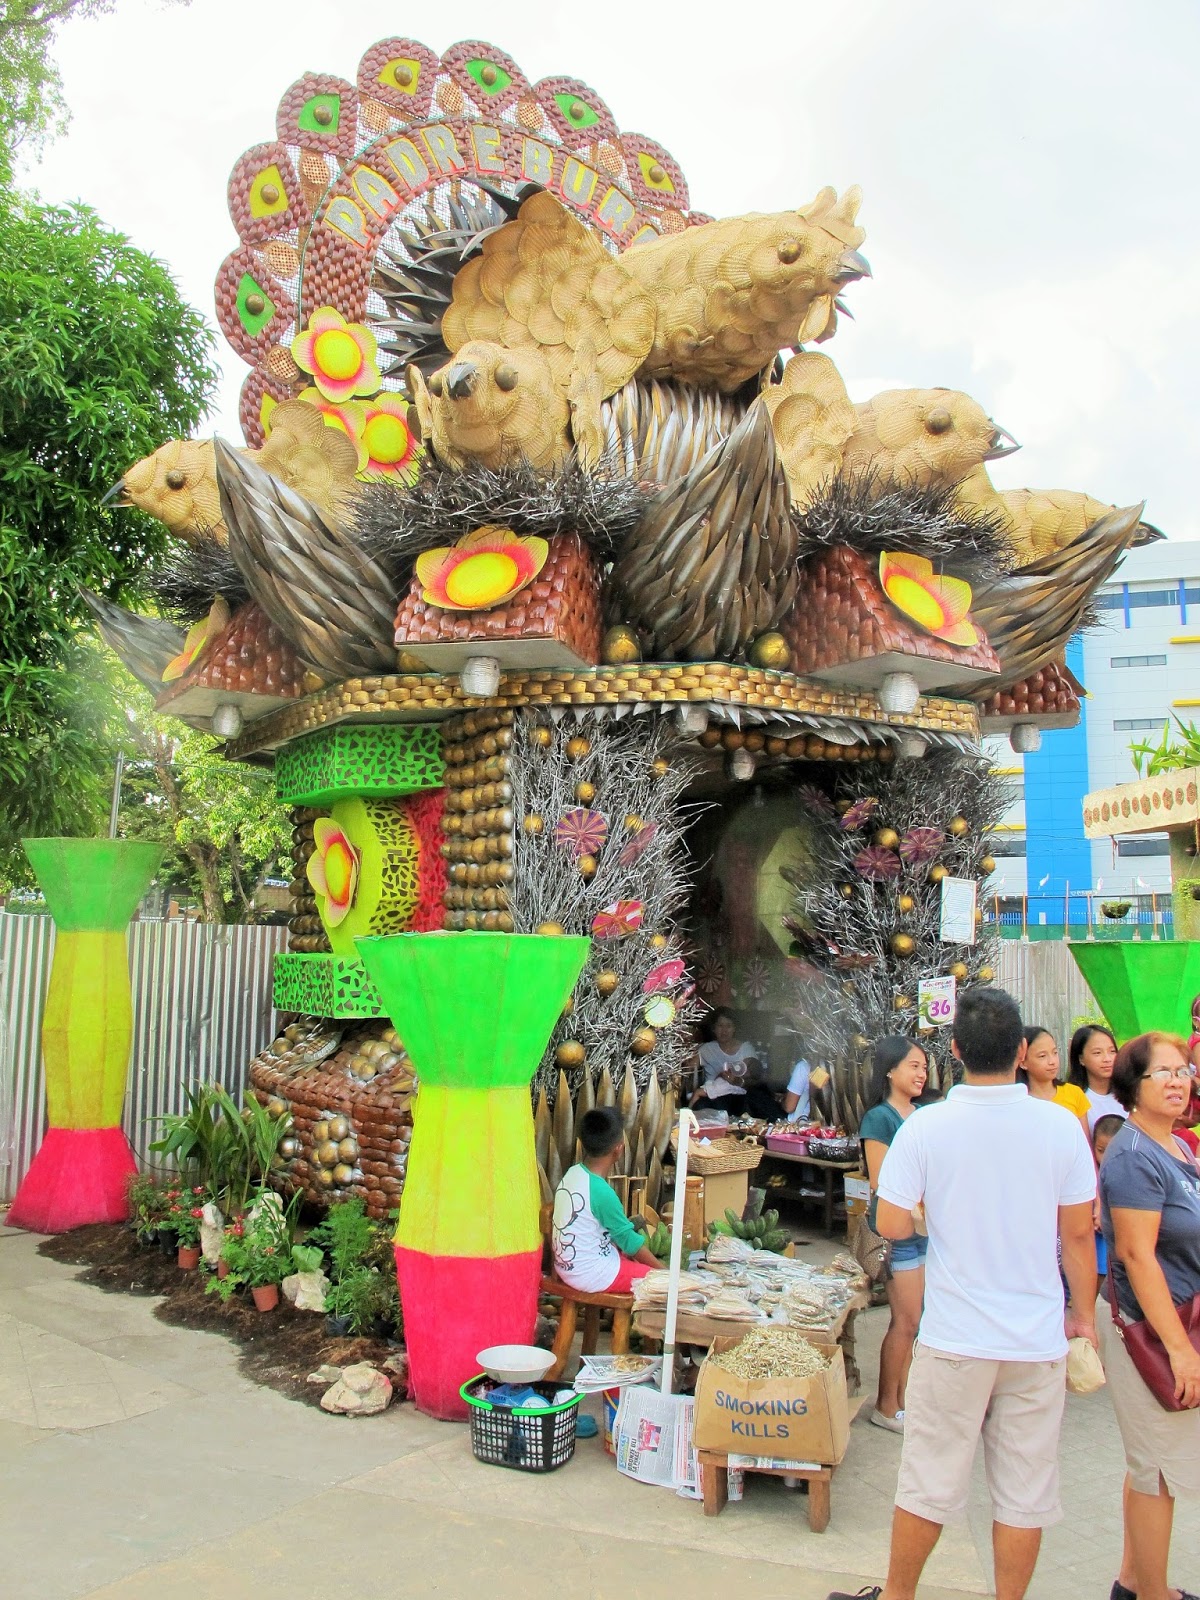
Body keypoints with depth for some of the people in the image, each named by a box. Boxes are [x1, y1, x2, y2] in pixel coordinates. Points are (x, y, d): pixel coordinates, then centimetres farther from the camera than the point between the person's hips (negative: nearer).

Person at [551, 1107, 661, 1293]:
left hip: (569, 1266, 9)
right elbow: (628, 1240, -14)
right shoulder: (601, 1192, -25)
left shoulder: (573, 1173, -2)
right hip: (591, 1275, -9)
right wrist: (662, 1269, -3)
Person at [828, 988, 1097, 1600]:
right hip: (1039, 1341, 1)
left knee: (929, 1481, 13)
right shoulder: (1062, 1125, -8)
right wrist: (1083, 1315, 12)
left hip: (955, 1338, -1)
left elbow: (892, 1225, -10)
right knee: (1026, 1491, 14)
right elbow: (1078, 1234, -1)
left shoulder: (926, 1127, -12)